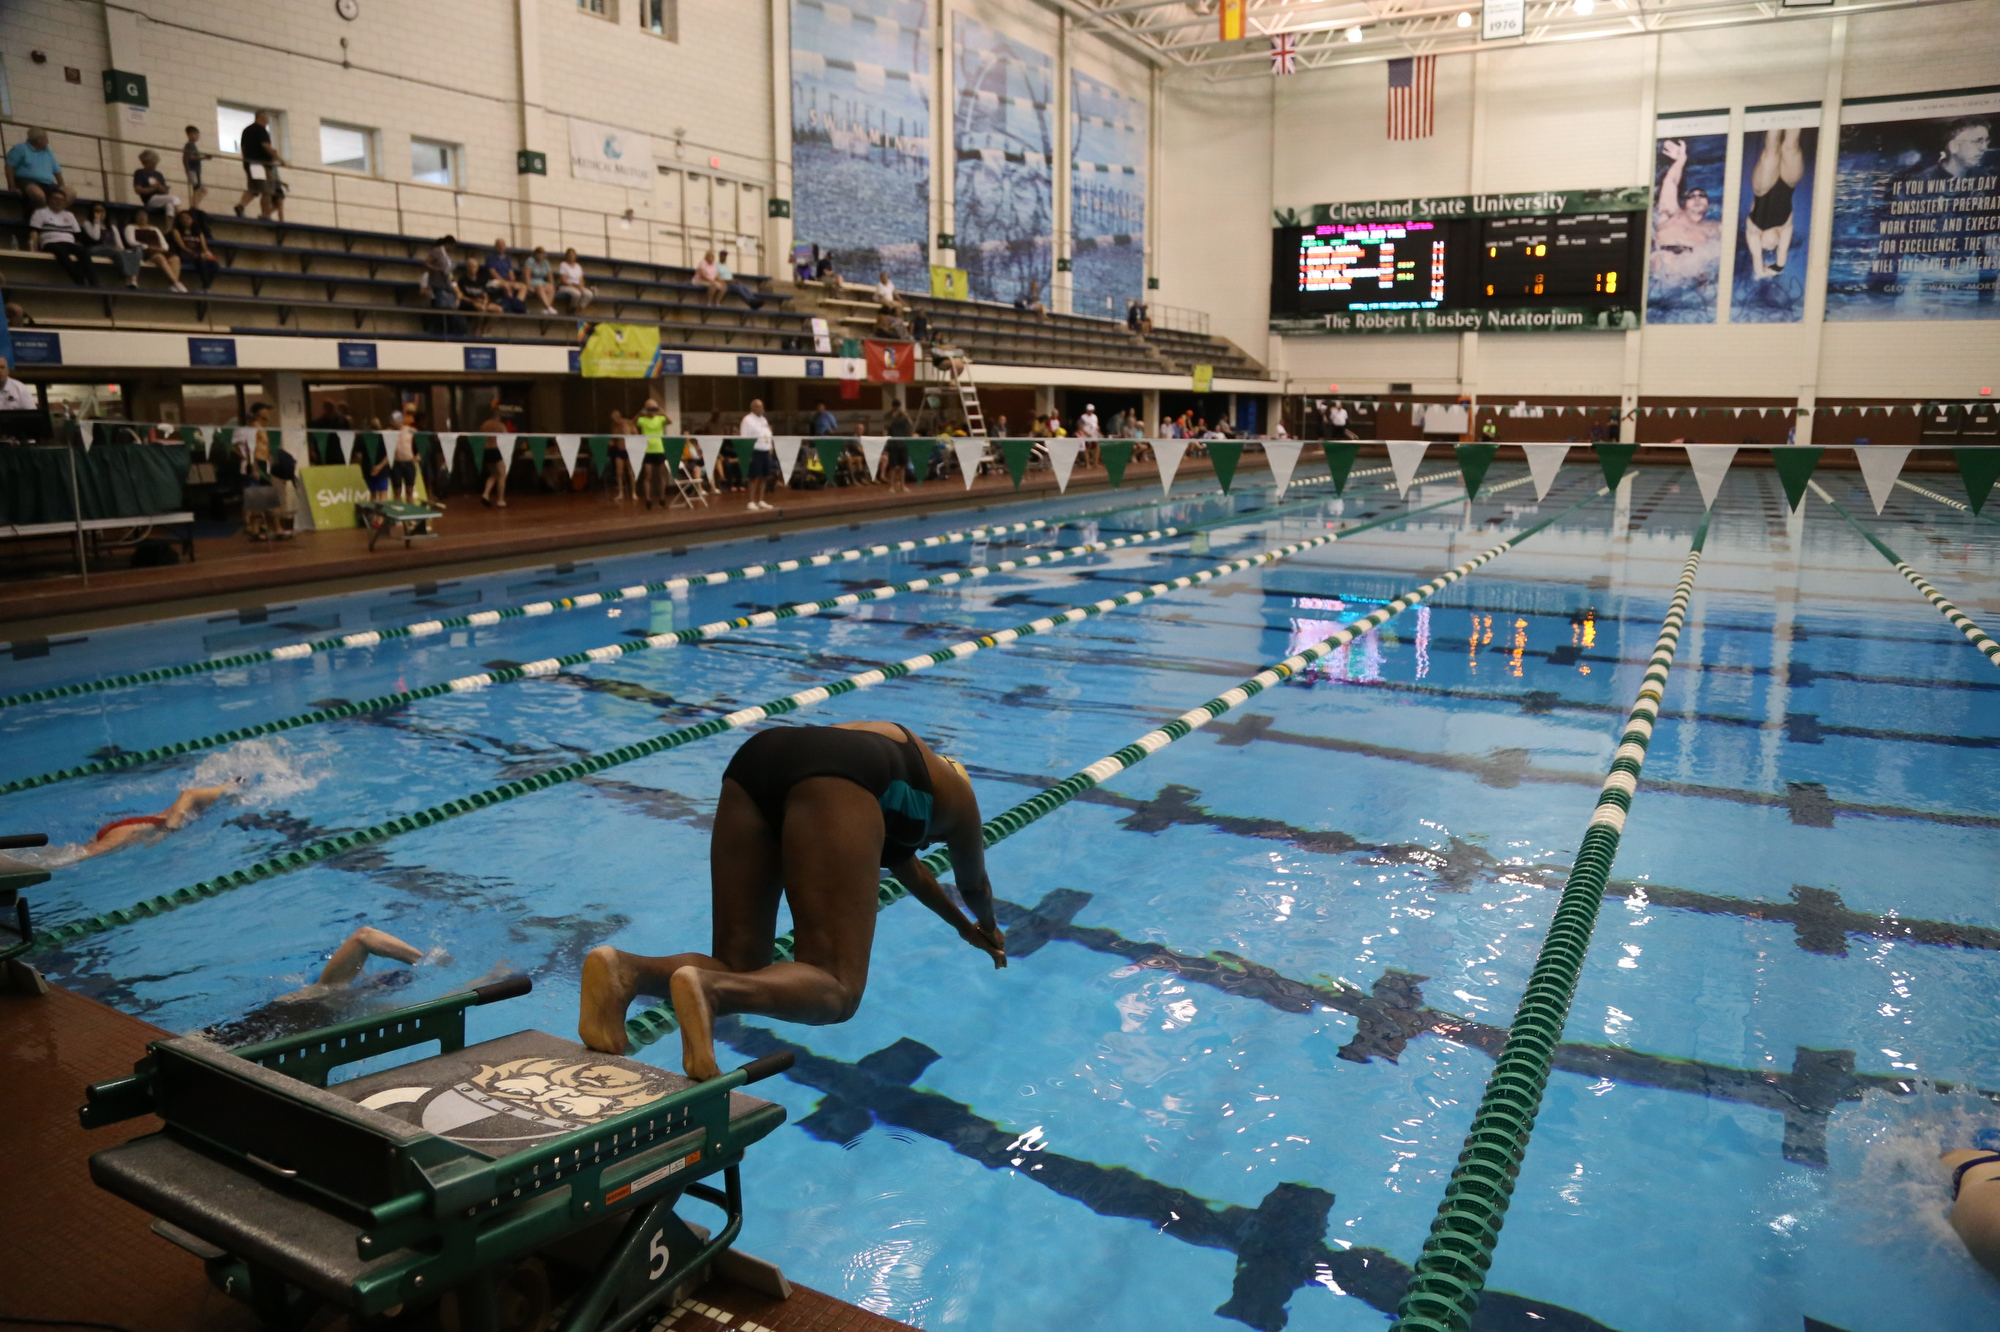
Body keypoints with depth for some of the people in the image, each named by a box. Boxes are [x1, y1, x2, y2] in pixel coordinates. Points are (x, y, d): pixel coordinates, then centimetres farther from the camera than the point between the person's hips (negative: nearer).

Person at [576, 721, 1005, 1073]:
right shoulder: (955, 790, 33)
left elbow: (903, 861, 62)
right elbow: (974, 886, 49)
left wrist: (963, 925, 76)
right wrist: (988, 929, 72)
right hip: (834, 780, -7)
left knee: (739, 974, 9)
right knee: (835, 989, -10)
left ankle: (624, 969, -21)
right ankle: (707, 988, -40)